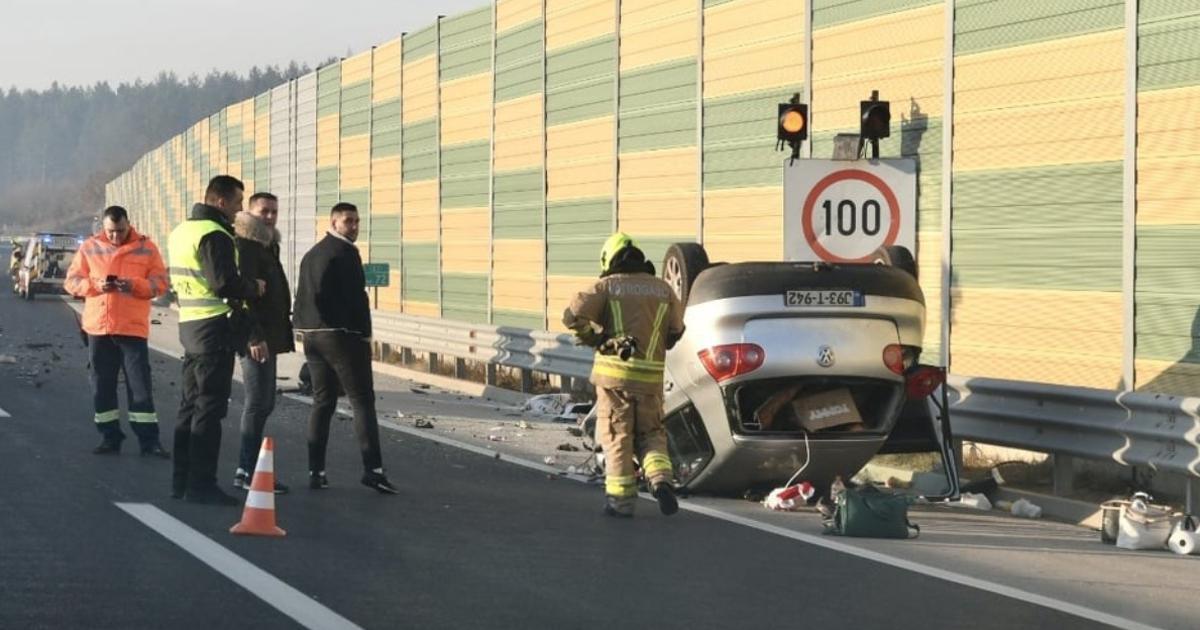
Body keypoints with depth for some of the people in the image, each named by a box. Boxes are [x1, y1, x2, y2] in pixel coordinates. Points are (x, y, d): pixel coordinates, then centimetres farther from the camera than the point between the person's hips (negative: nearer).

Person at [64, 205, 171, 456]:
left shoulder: (146, 247, 2)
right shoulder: (89, 248, 6)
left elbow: (160, 282, 0)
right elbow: (71, 281, 6)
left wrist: (135, 285, -18)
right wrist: (95, 285, -13)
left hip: (133, 327, -2)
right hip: (98, 327, 2)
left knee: (140, 384, -2)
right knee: (102, 385, 7)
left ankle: (149, 440, 1)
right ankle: (110, 437, 16)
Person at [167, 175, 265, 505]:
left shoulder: (181, 232, 14)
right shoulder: (215, 236, -16)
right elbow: (226, 283, -25)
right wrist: (254, 287, -6)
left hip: (190, 324, 9)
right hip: (215, 327, -9)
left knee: (191, 404, 15)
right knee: (209, 408, -5)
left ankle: (182, 480, 20)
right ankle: (201, 484, -4)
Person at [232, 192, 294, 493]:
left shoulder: (268, 246, 19)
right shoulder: (245, 246, -12)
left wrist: (283, 332, 23)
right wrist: (254, 337, -26)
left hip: (267, 336, 10)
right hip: (256, 337, -10)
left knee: (262, 403, 12)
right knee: (258, 404, -9)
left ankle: (247, 469, 17)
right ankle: (249, 471, -8)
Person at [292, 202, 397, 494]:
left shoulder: (311, 254, 17)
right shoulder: (345, 252, -10)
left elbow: (302, 298, 18)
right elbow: (357, 297, -15)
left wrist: (304, 330, 18)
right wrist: (365, 334, -9)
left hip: (311, 335, 8)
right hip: (341, 335, -8)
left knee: (322, 401, 10)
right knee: (362, 401, -6)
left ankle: (316, 471, 5)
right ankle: (372, 468, -14)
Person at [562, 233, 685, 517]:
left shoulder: (607, 286, -1)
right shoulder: (663, 289, 9)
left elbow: (573, 315, -11)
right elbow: (676, 331, 16)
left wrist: (595, 339, 3)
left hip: (614, 370, -3)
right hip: (650, 376, 3)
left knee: (617, 436, 5)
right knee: (651, 433, 15)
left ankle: (621, 499, 4)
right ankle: (661, 480, -7)